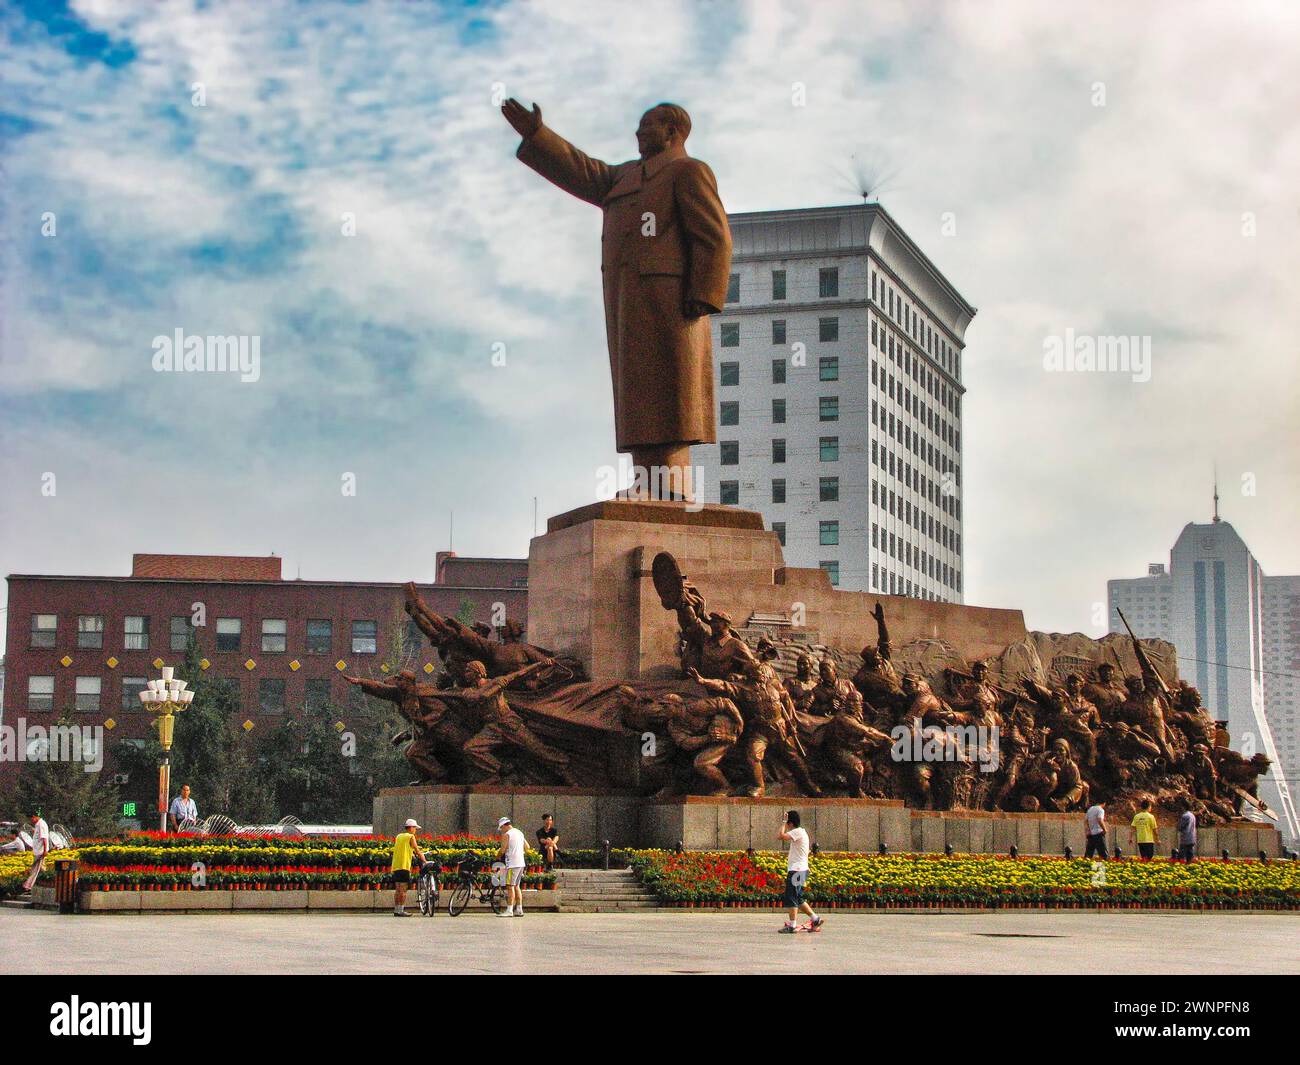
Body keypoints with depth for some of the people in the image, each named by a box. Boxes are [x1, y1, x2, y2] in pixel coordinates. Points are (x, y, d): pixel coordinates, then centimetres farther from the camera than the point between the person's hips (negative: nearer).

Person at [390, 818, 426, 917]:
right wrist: (424, 861, 8)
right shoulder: (411, 837, -3)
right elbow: (417, 851, -2)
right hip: (404, 866, -7)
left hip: (395, 866, 7)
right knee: (403, 890, -7)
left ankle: (396, 910, 11)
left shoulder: (398, 836, 18)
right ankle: (401, 910, -11)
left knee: (398, 889, 11)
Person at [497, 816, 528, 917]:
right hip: (521, 862, 9)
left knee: (510, 886, -8)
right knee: (517, 886, 13)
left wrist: (498, 857, 8)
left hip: (512, 864, -9)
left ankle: (509, 910, -11)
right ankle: (519, 910, 13)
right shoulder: (519, 833, 16)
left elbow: (503, 850, -10)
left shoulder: (506, 835, -10)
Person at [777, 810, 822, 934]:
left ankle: (791, 925, -6)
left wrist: (784, 822, -14)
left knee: (792, 898, -7)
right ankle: (815, 919, 16)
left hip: (796, 870, -10)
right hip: (800, 869, 10)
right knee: (798, 899, 15)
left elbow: (782, 835, -26)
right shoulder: (801, 832, 17)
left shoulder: (798, 832, -14)